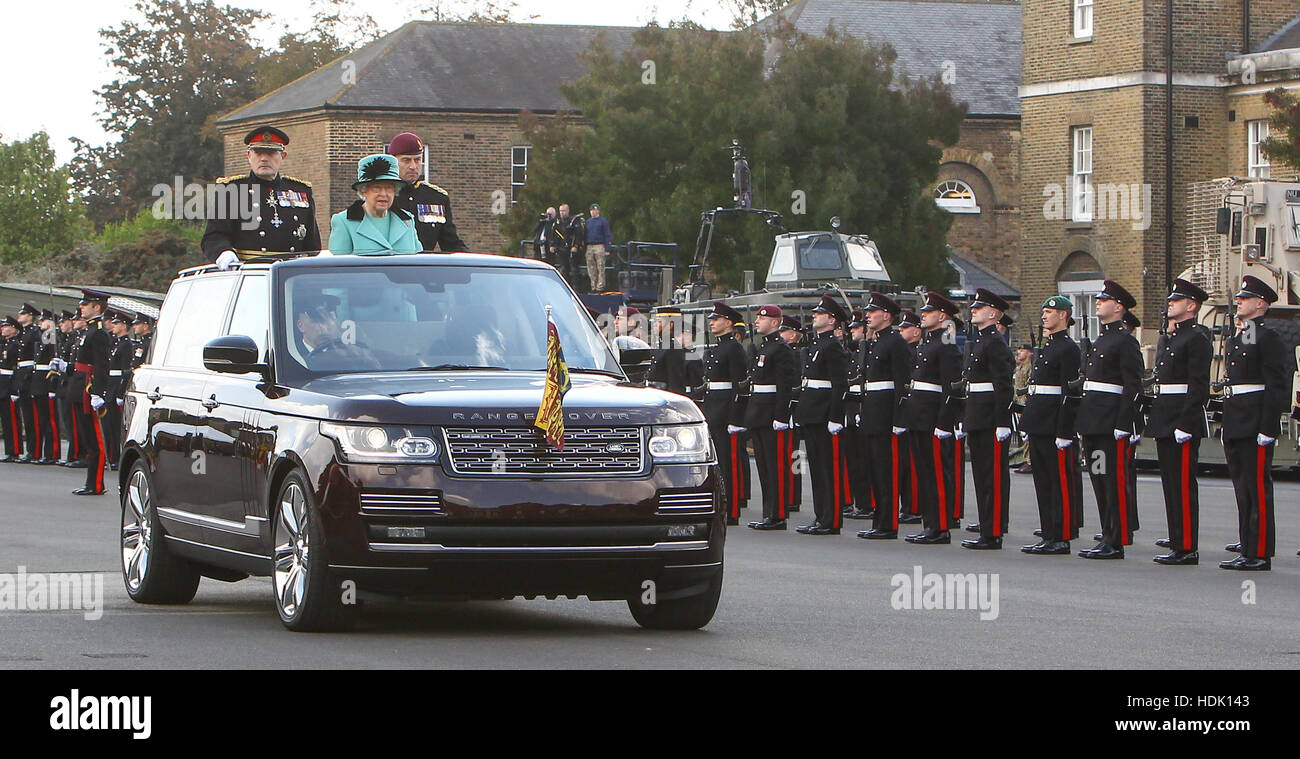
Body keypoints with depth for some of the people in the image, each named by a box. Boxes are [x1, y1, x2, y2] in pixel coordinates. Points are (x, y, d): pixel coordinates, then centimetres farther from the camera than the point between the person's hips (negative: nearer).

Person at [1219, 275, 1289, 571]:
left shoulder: (1267, 337, -9)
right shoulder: (1236, 338, 17)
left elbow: (1277, 386, -14)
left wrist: (1268, 427, -19)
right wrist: (1227, 425, 19)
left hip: (1255, 424, -9)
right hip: (1235, 425, 9)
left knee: (1258, 488, -7)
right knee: (1242, 487, 12)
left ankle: (1259, 554, -5)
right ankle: (1248, 542, 19)